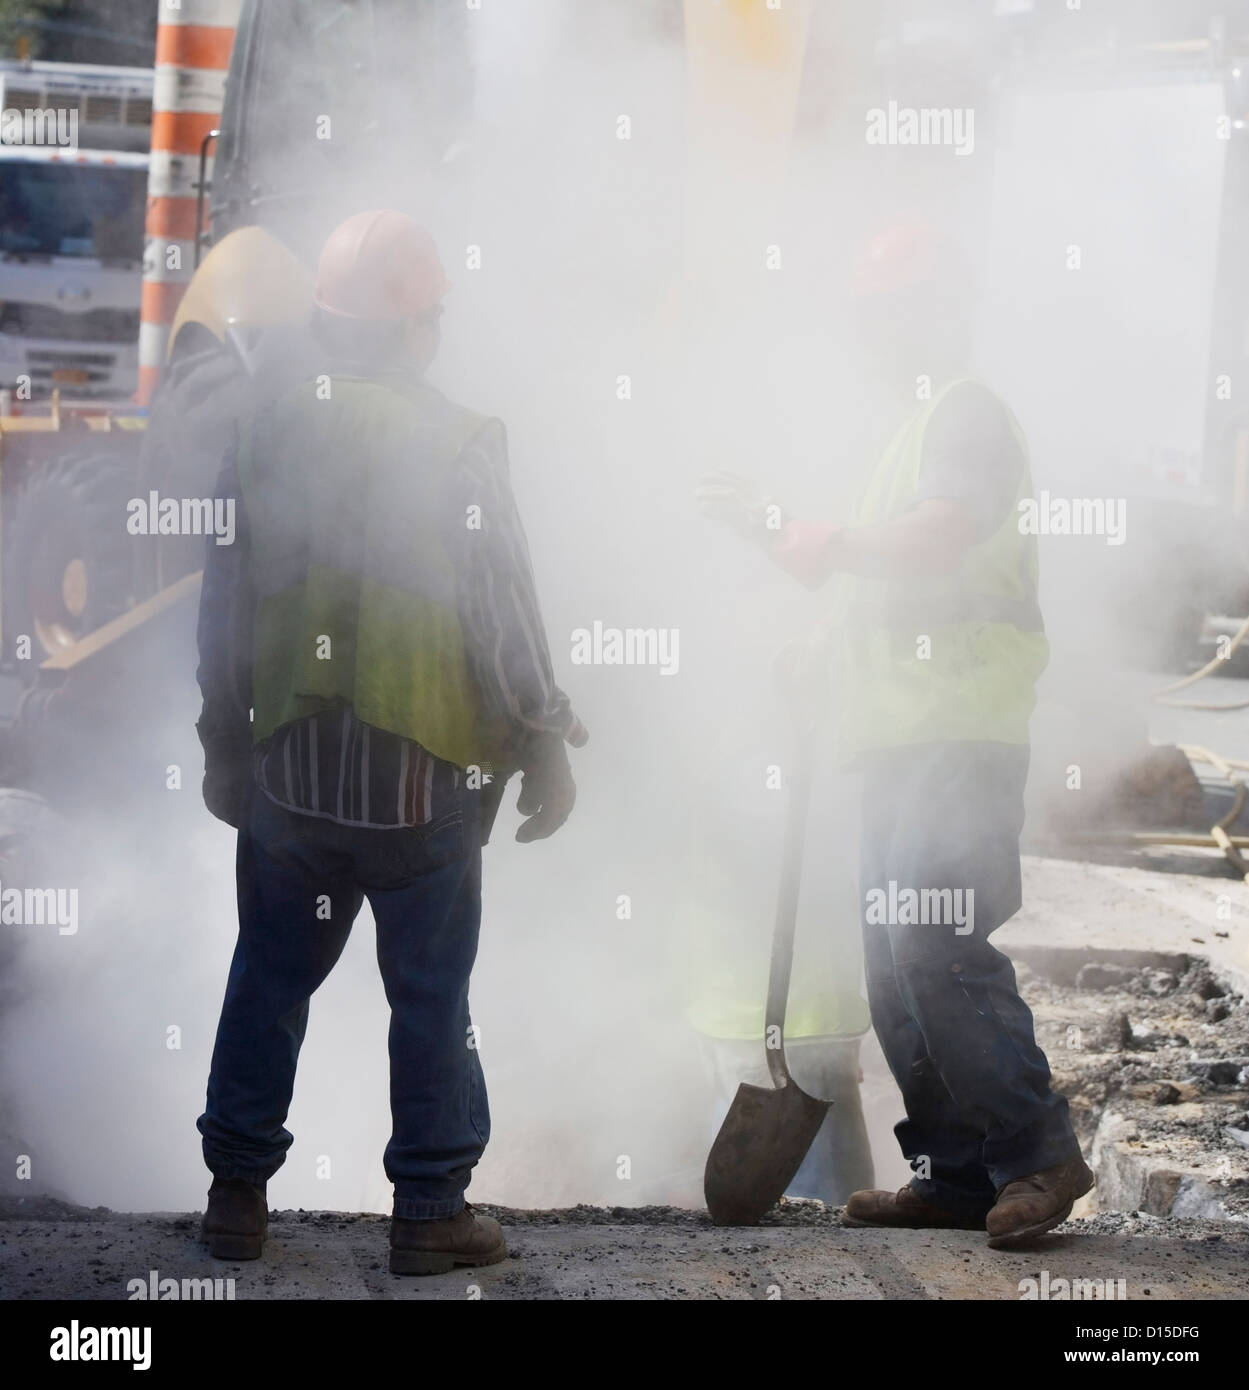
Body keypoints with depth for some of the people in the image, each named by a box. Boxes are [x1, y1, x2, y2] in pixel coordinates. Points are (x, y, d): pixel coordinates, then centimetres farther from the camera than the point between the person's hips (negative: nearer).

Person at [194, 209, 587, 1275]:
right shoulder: (458, 448, -12)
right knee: (430, 991, 5)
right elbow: (504, 617, -9)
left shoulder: (267, 435, -1)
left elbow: (223, 607, 6)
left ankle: (238, 1191, 19)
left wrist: (224, 743, 16)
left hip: (288, 771, 3)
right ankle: (431, 1209, 10)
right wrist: (547, 744, 2)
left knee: (270, 978, 14)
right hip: (426, 771, -3)